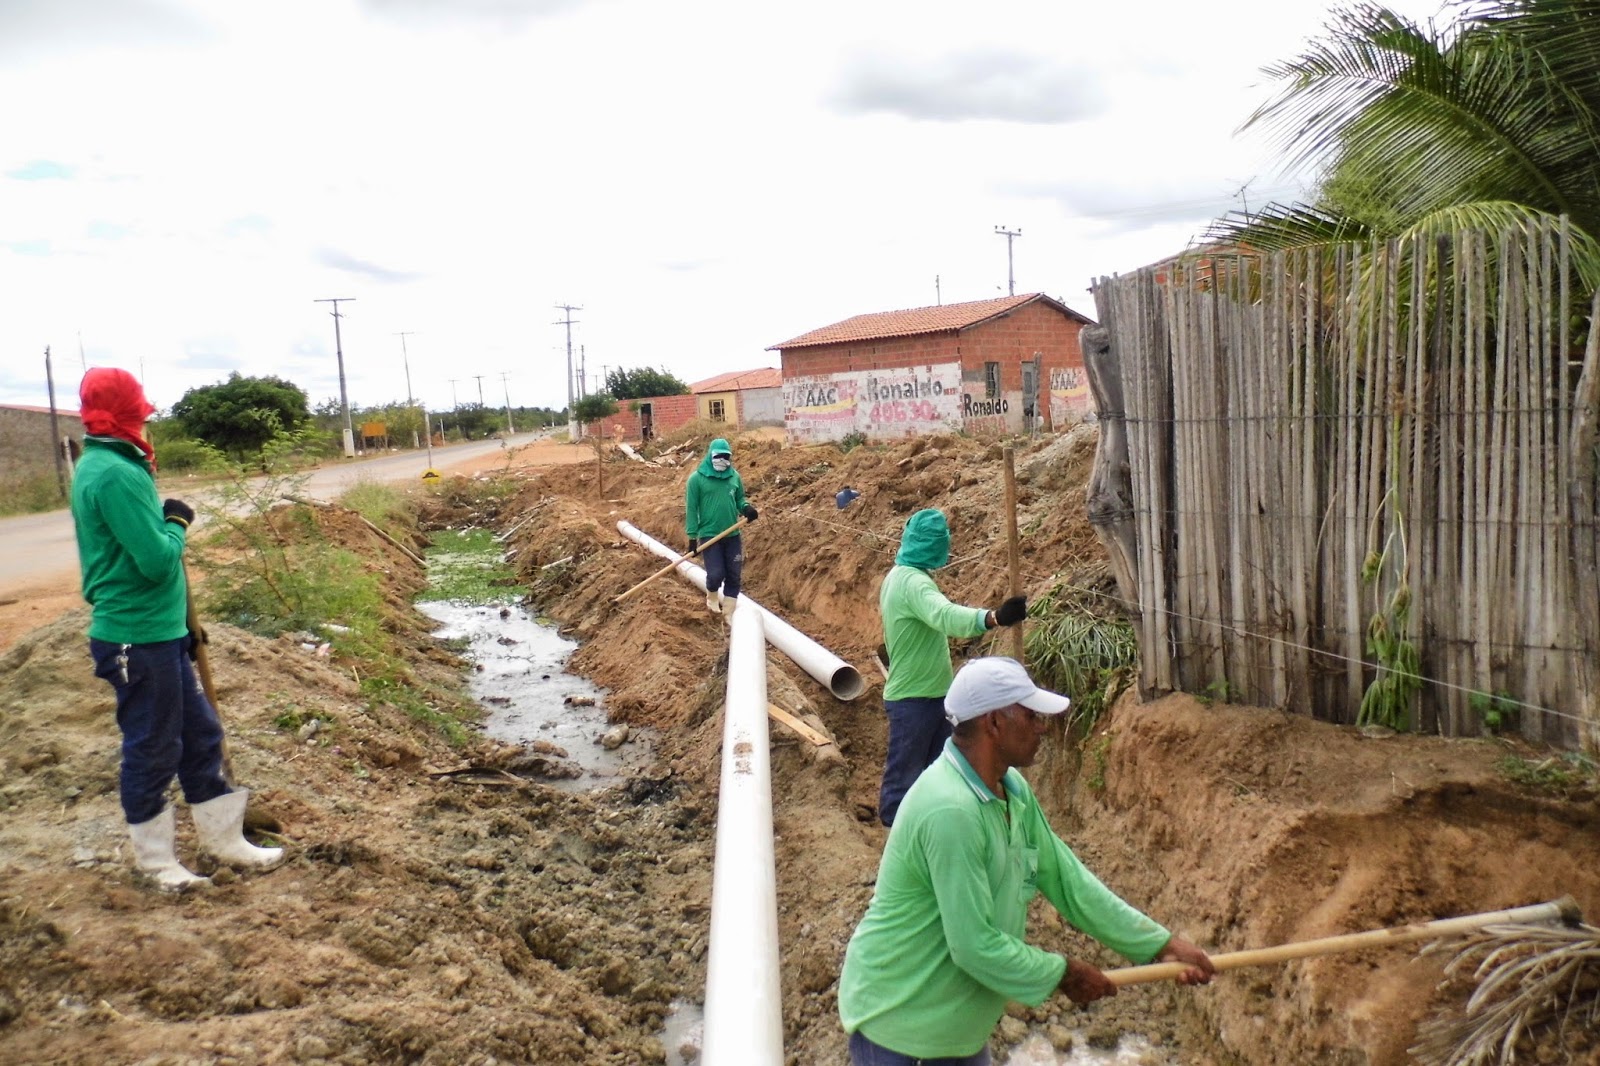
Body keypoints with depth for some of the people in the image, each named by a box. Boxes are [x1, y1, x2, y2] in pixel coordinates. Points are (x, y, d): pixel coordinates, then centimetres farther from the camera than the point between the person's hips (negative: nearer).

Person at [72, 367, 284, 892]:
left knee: (200, 734, 16)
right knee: (151, 750, 4)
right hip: (138, 639, -10)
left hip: (159, 633, 10)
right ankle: (155, 859, 21)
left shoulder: (98, 466, 12)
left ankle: (224, 839, 28)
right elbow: (157, 559, -24)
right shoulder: (116, 474, -21)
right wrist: (177, 522, -7)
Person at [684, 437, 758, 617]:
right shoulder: (697, 478, -7)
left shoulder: (734, 476, 5)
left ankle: (729, 615, 16)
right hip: (709, 535, -4)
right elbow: (691, 508, -6)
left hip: (732, 535, 4)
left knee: (734, 576, 4)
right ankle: (712, 598, 25)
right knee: (716, 574, -10)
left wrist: (747, 509, -7)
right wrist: (692, 537, -9)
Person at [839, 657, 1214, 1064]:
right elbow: (975, 945, -28)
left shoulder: (1013, 790, -2)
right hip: (895, 1017, -8)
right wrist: (1062, 973, -13)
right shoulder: (950, 811, -31)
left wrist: (1160, 944, 0)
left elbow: (1066, 879, 3)